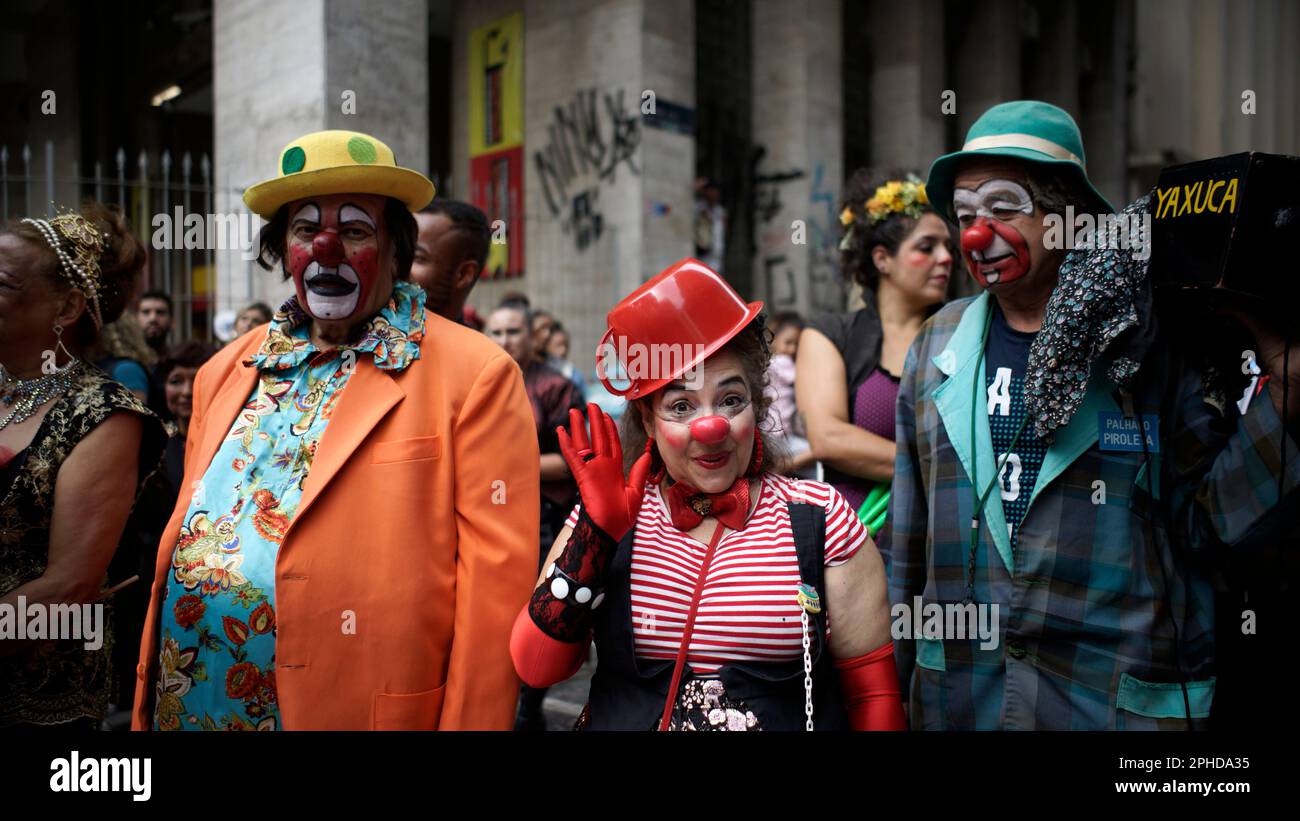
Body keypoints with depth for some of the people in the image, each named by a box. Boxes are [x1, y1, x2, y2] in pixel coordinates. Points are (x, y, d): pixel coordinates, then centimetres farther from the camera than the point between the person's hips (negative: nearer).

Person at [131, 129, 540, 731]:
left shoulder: (473, 376, -11)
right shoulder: (226, 371, 9)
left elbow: (496, 578, -14)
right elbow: (185, 529, 12)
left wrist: (467, 723, -14)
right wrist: (146, 705, 11)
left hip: (362, 705, -5)